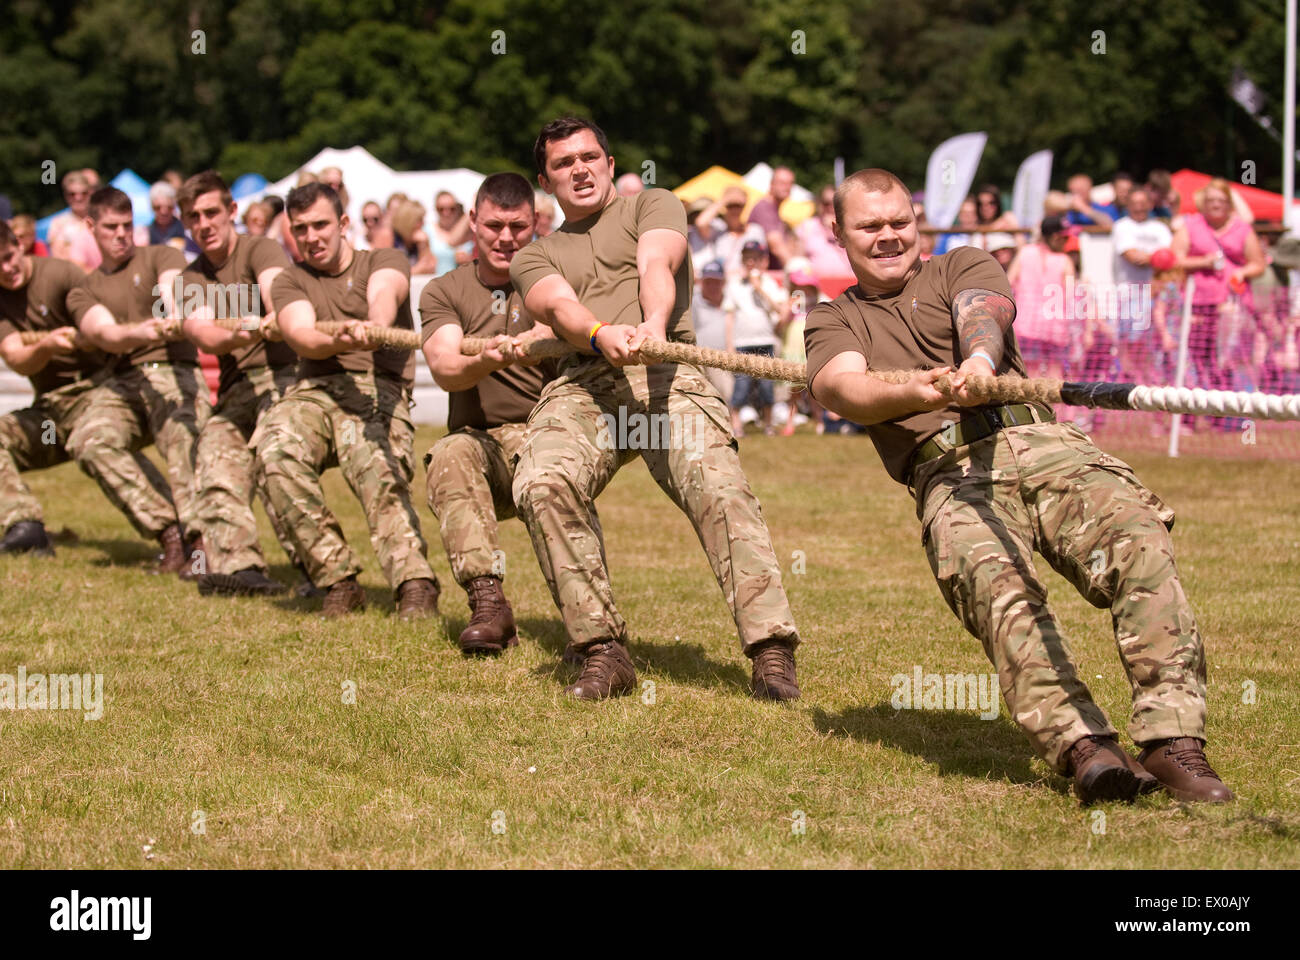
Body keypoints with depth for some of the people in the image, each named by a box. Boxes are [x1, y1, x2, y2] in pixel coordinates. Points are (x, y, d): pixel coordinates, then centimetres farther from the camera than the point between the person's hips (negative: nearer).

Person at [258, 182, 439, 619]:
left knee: (376, 467, -34)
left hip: (377, 389, -2)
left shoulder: (385, 260, 16)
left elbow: (384, 294, -10)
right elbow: (301, 335, -2)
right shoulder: (290, 282, 21)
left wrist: (375, 325, -36)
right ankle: (338, 581, -28)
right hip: (313, 390, 2)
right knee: (276, 448, -31)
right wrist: (339, 341, -27)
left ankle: (414, 584, -49)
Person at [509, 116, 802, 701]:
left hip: (665, 371, -2)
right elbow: (558, 305, 5)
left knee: (719, 488, -28)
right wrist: (601, 334, -20)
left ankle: (772, 654, -36)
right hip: (580, 383, 2)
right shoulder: (533, 258, 29)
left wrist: (654, 324, -22)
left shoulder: (652, 206, 25)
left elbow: (655, 266, 2)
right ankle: (603, 652, -24)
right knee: (542, 484, -30)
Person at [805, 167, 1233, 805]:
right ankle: (1082, 746, -46)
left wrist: (979, 359, -25)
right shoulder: (833, 321, 25)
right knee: (998, 585, -33)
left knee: (1139, 539, -28)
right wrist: (913, 395, -22)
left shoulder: (962, 268, 26)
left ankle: (1171, 740, -36)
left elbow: (982, 314, 1)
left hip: (1040, 441, 1)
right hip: (949, 471, -1)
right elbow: (839, 386, 2)